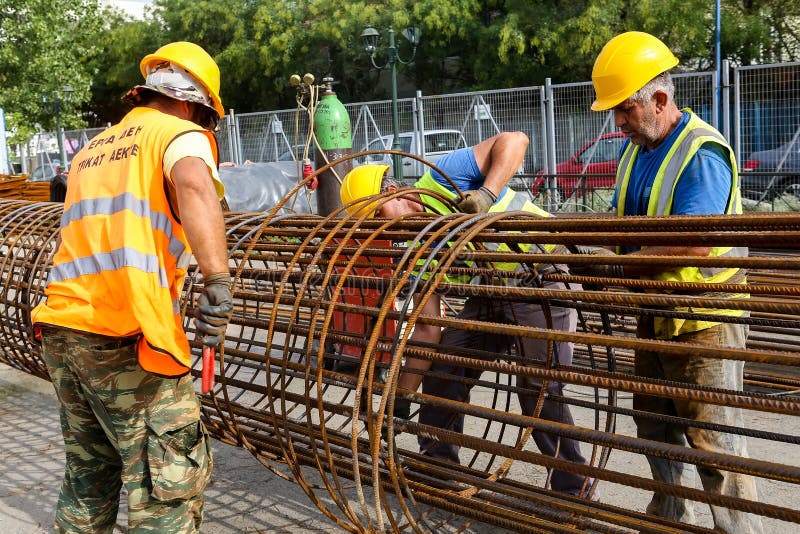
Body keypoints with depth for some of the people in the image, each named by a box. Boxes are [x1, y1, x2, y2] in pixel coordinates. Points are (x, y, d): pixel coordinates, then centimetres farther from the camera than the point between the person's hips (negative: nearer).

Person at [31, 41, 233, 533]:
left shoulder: (94, 147, 23)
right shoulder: (182, 133, 0)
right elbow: (193, 184, -23)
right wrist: (218, 280, -33)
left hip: (61, 326, 8)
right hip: (126, 335, -8)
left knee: (89, 470, 22)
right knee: (171, 479, -2)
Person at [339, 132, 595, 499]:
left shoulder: (444, 177, -14)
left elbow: (514, 141, -19)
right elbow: (428, 330, -4)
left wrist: (487, 193, -33)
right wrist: (401, 397, -9)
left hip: (542, 279, -7)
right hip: (490, 295, 7)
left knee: (539, 391, -12)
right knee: (442, 370, 4)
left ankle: (574, 491, 7)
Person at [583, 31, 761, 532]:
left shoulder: (702, 153, -21)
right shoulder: (634, 150, 7)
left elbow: (694, 244, -30)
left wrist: (617, 264, -24)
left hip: (703, 321, -9)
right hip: (655, 313, 9)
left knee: (713, 437, -3)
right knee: (655, 425, 20)